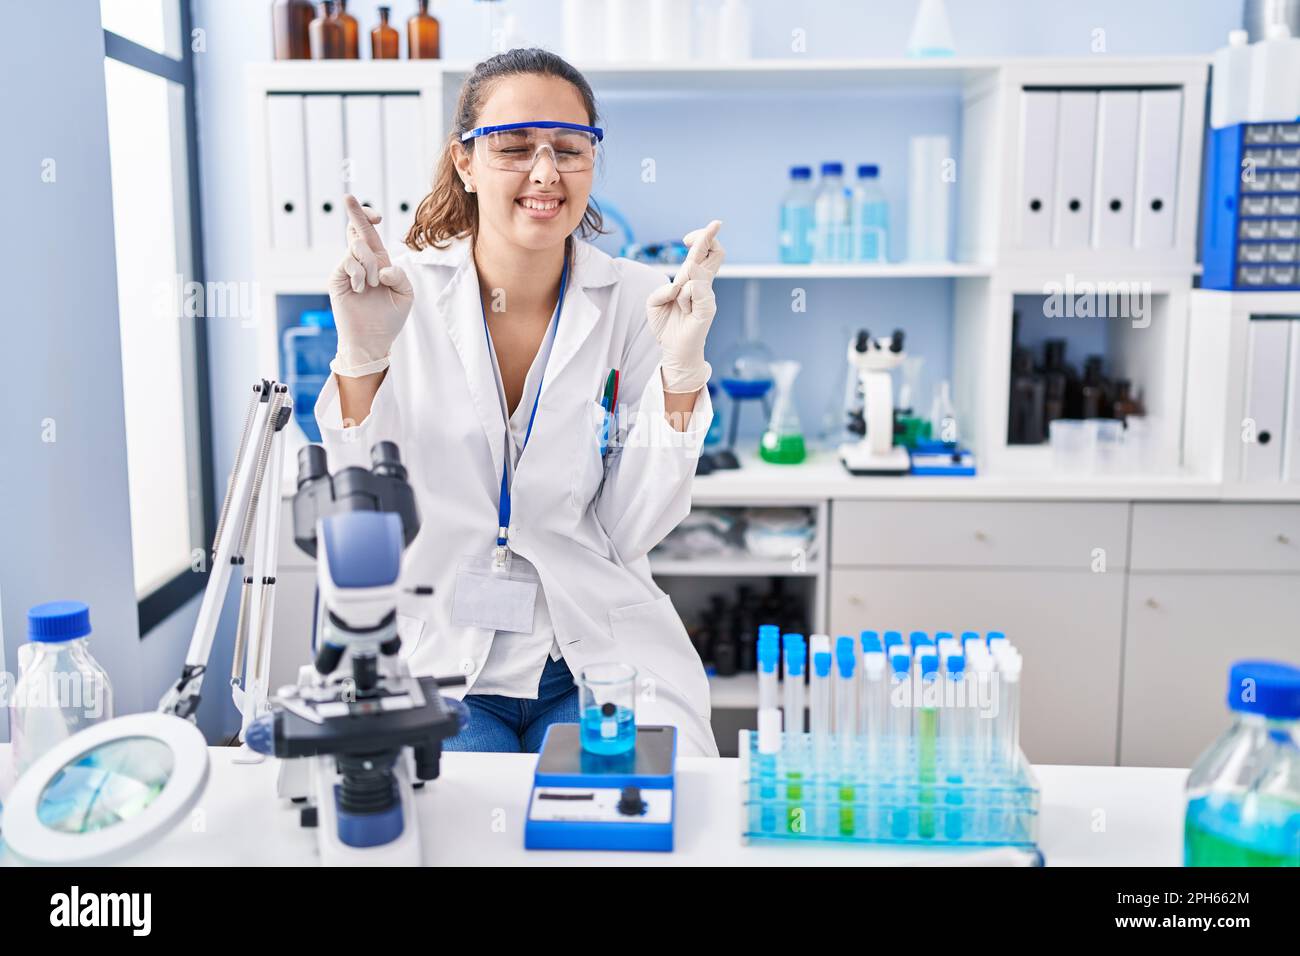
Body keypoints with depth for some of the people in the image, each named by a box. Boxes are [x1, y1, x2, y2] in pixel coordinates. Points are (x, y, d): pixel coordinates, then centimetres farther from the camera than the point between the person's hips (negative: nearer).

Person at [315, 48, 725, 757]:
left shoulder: (638, 301, -2)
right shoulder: (403, 292, -4)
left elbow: (634, 529, -5)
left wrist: (681, 367, -16)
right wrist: (362, 357, -22)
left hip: (599, 665, 2)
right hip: (436, 663, -1)